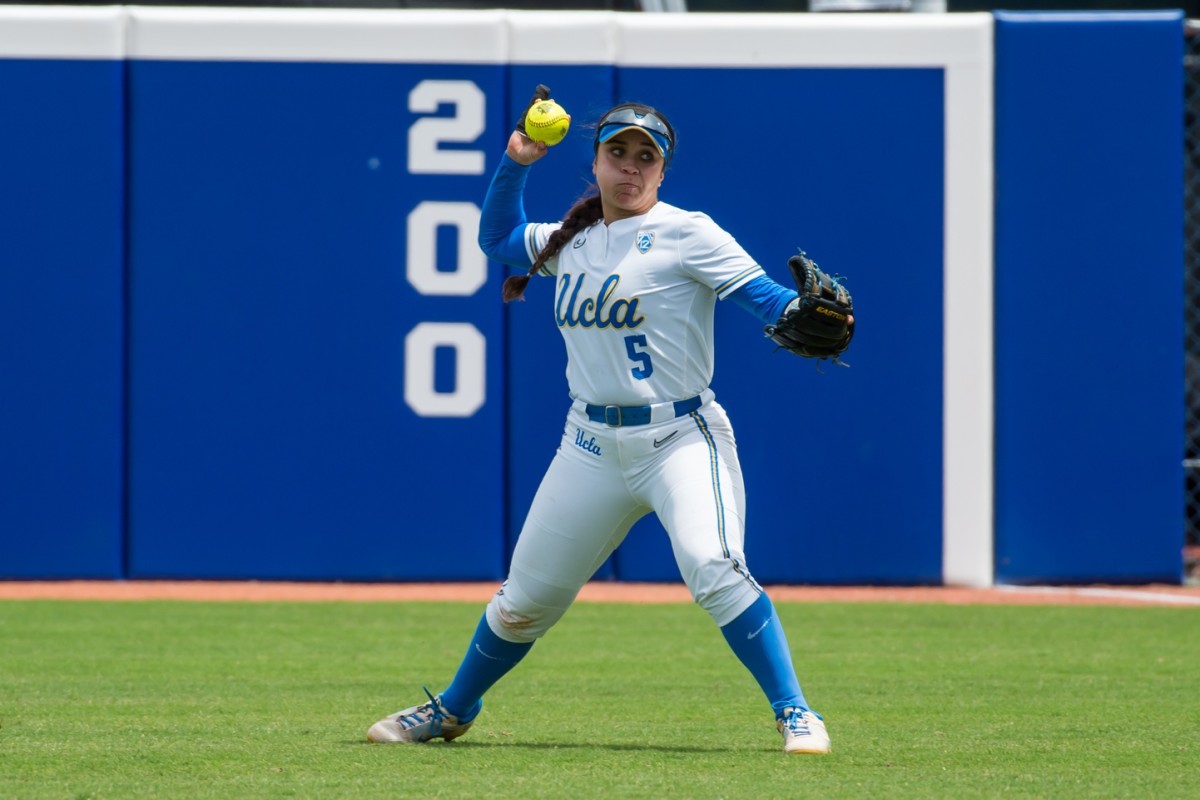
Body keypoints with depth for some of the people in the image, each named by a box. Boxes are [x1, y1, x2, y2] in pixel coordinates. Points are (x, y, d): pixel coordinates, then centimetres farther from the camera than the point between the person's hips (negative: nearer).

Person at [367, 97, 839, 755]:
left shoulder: (685, 233, -6)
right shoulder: (572, 239, 12)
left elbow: (760, 293, -16)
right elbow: (498, 238, 29)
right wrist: (514, 164, 14)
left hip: (680, 441, -5)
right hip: (592, 447, 5)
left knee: (714, 570, -28)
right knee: (525, 599, 13)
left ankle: (795, 713, -22)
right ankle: (454, 708, 34)